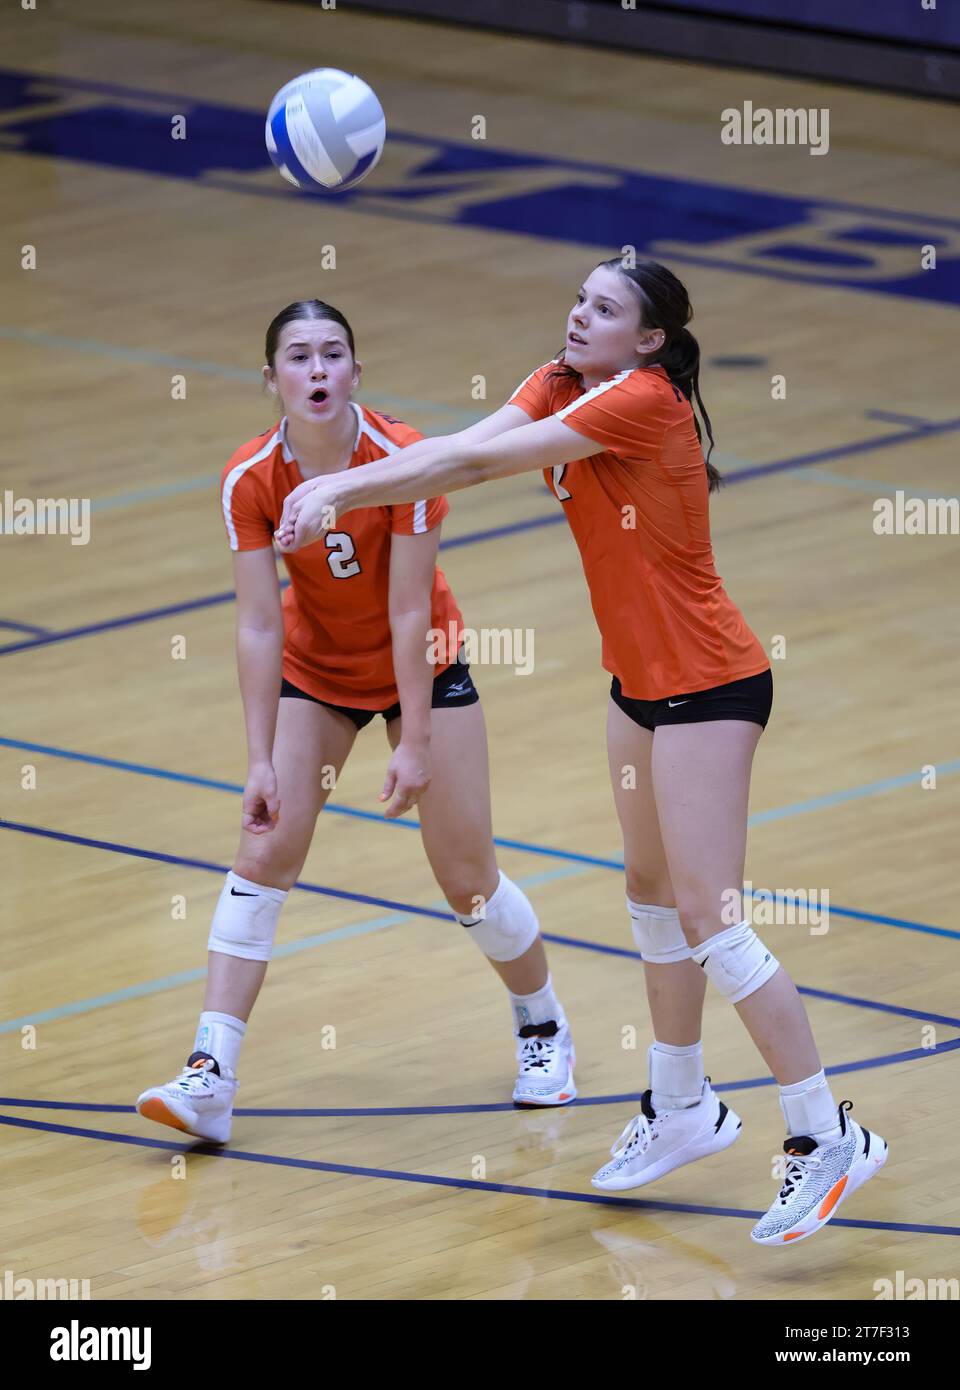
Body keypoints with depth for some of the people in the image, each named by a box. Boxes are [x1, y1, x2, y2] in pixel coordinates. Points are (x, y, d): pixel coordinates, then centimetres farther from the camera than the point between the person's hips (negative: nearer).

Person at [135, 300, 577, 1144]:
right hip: (314, 671, 2)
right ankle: (210, 1079, -14)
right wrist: (261, 759, -20)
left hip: (421, 668, -2)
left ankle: (543, 1028, 27)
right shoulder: (251, 480, -19)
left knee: (469, 878, 0)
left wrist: (416, 743, -22)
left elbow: (410, 612, -23)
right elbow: (258, 625, -17)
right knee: (262, 854, -12)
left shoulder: (404, 459, -26)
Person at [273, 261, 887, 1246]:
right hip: (642, 679, 9)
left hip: (706, 684, -9)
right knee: (652, 891, 18)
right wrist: (337, 488, -25)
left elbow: (481, 463, -25)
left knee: (708, 917, -11)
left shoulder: (643, 400, -22)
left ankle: (827, 1138, -6)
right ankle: (683, 1110, 32)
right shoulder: (561, 386, 3)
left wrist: (341, 492, -24)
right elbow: (463, 451, -10)